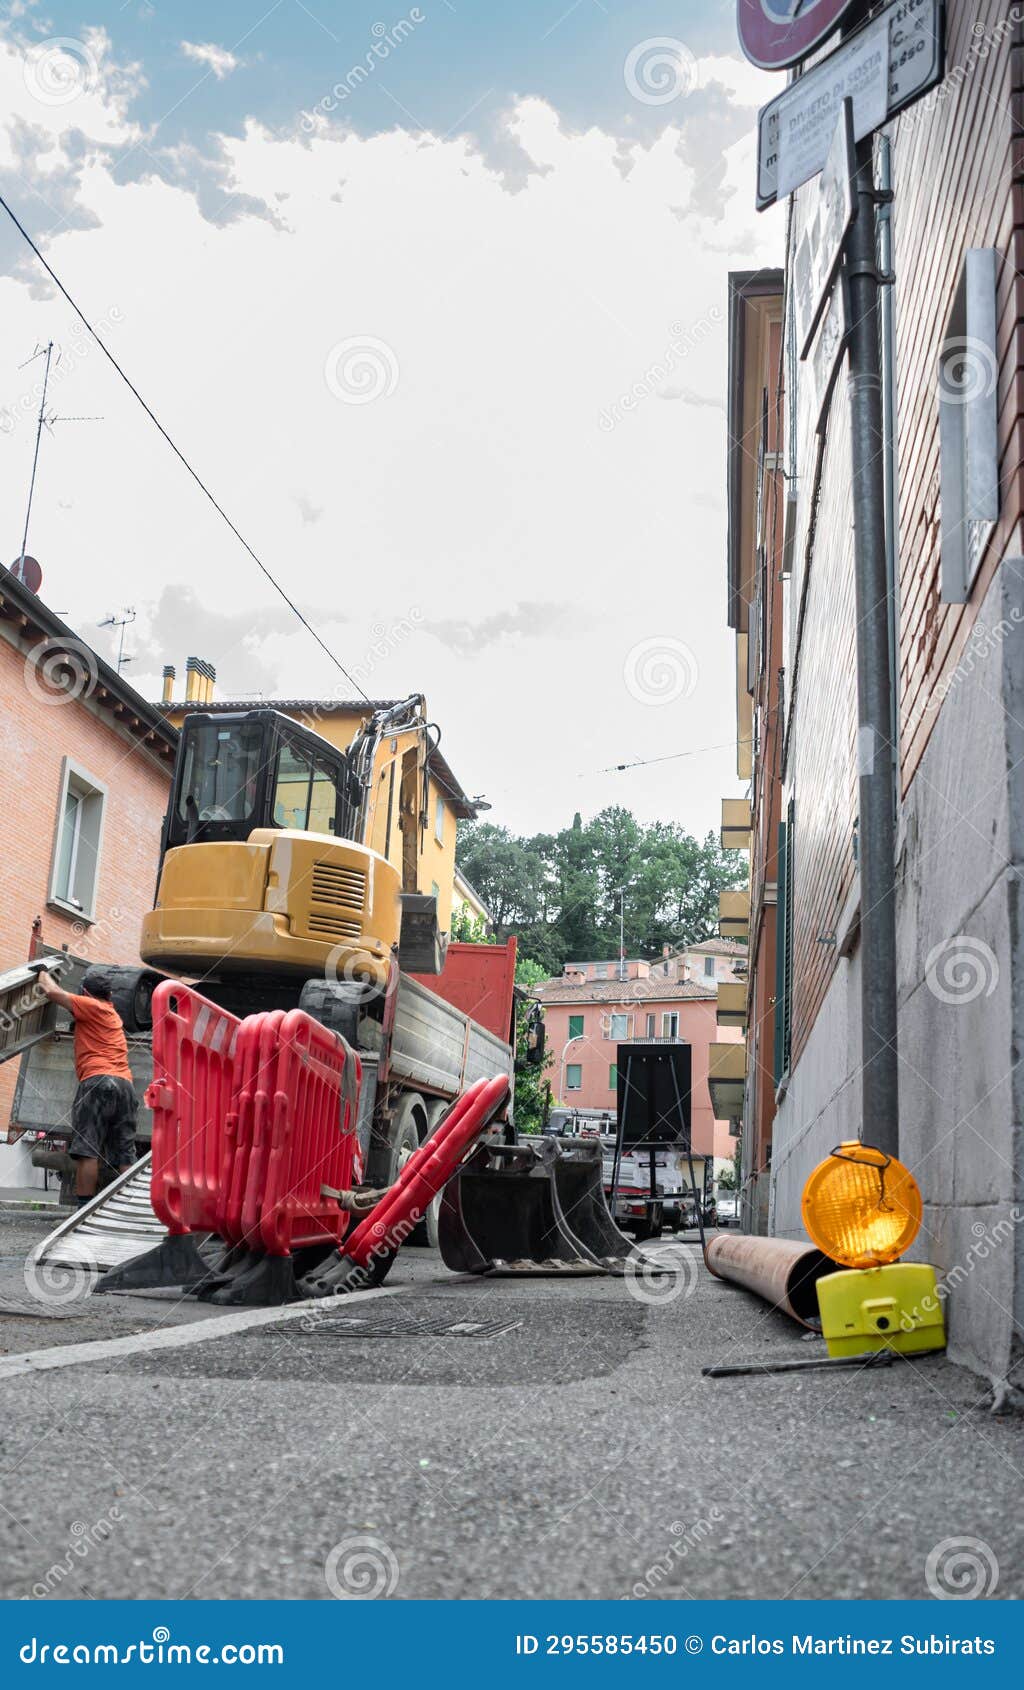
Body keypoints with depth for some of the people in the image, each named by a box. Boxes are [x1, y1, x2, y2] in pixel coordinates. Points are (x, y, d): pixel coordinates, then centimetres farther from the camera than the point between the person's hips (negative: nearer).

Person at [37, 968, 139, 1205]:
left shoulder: (91, 1006, 8)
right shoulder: (112, 1013, 29)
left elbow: (52, 991, 4)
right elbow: (69, 1000, 45)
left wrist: (43, 972, 23)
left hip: (98, 1081, -7)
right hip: (126, 1085, 7)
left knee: (86, 1151, -12)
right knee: (125, 1157, 2)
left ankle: (84, 1208, -20)